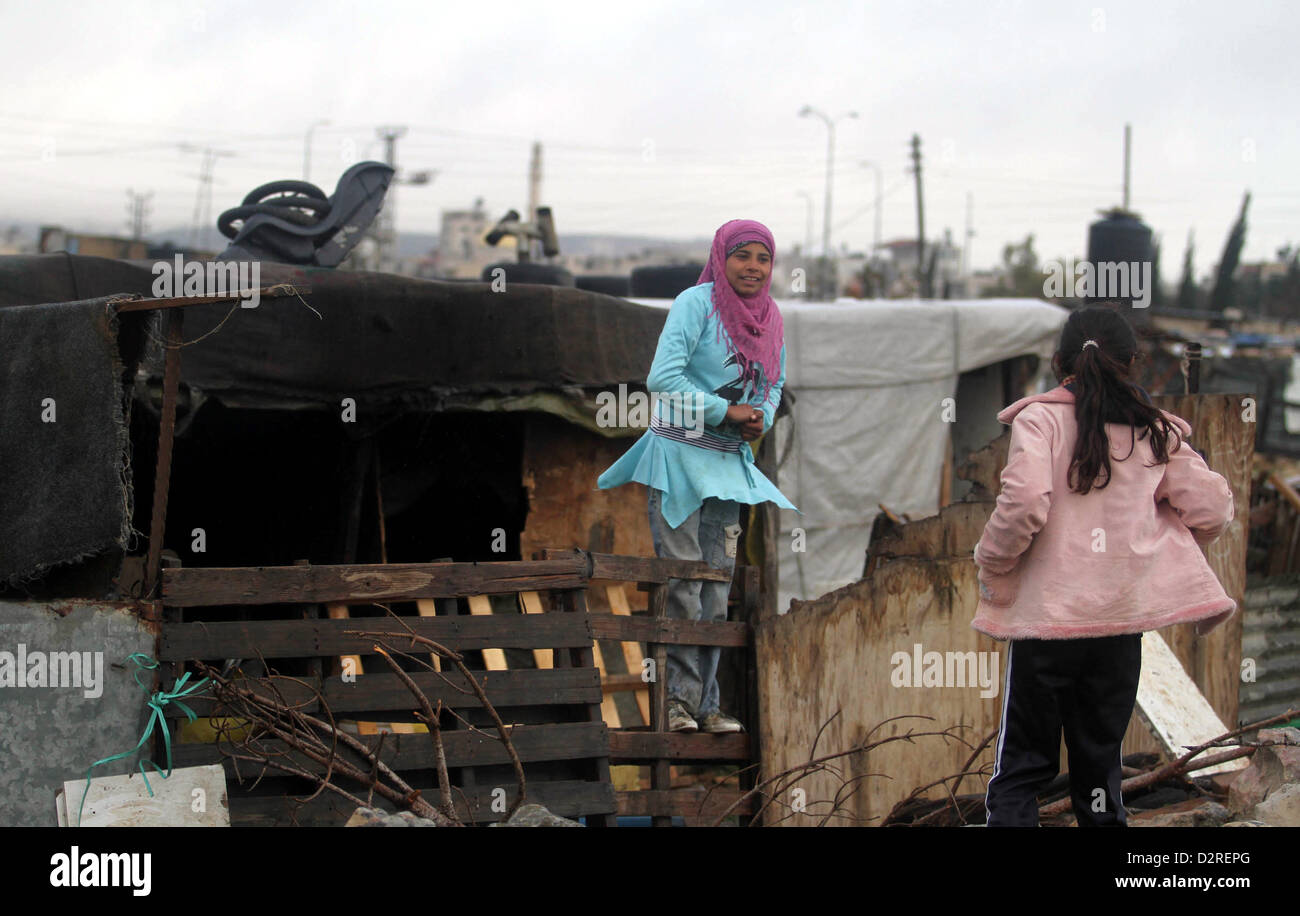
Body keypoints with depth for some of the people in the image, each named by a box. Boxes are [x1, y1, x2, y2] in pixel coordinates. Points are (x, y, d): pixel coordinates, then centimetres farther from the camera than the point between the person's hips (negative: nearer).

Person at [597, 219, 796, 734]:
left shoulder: (771, 319, 9)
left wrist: (762, 418, -1)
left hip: (729, 461, 6)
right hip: (680, 454, -6)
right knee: (682, 581, -7)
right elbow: (662, 378, -18)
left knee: (719, 583, 6)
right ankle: (679, 700, -1)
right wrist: (725, 412, -16)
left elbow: (774, 383, 21)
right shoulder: (697, 303, -11)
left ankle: (706, 706, 11)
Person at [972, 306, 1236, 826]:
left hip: (1046, 611, -3)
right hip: (1122, 615, 3)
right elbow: (1211, 510, 4)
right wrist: (1165, 547, 23)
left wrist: (992, 568, -3)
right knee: (1100, 761, 13)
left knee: (1022, 766, 4)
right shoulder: (1155, 431, 6)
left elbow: (1024, 502, -18)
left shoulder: (1040, 419, -4)